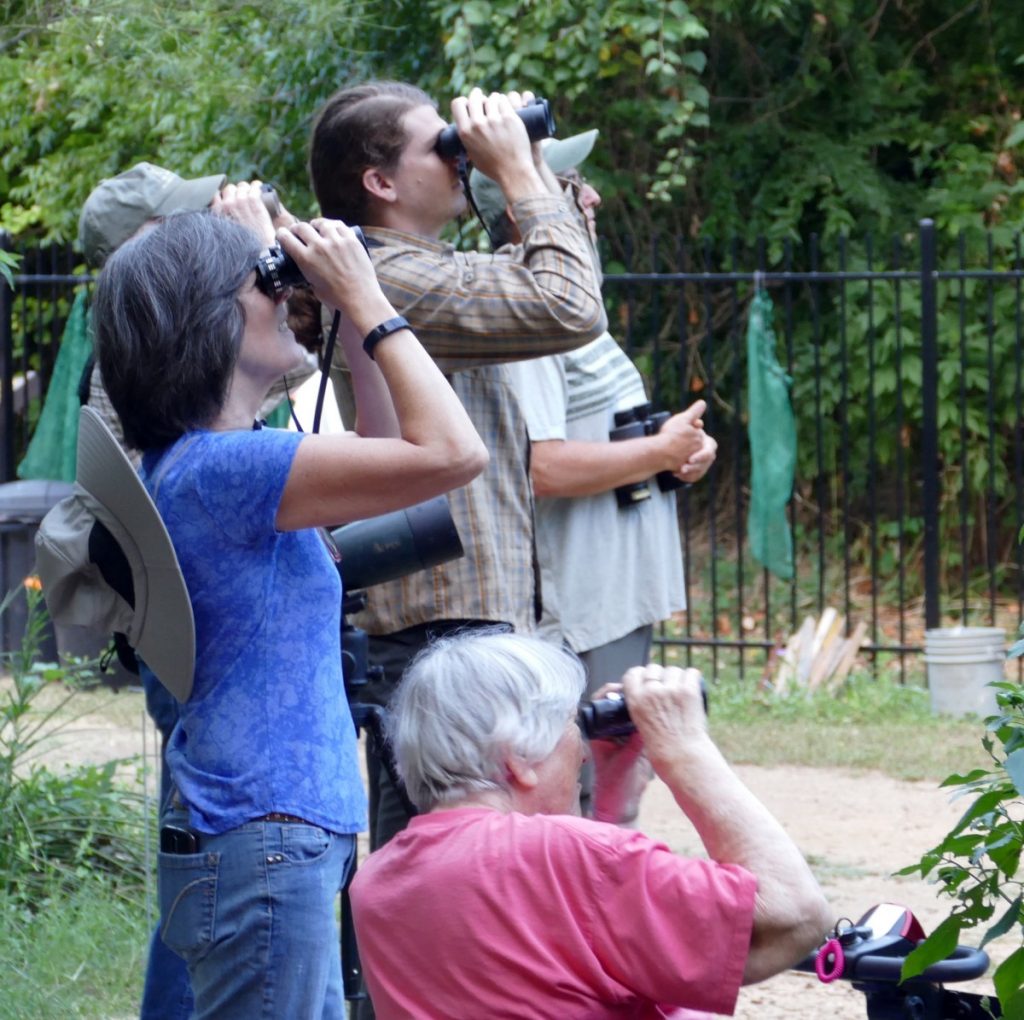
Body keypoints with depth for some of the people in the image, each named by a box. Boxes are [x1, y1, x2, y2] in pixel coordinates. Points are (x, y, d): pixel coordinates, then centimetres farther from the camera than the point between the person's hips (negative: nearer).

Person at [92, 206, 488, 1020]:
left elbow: (386, 452, 26)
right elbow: (452, 453, -22)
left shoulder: (205, 462, 13)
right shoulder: (217, 466, -19)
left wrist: (354, 315, 15)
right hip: (262, 847, -10)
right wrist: (365, 302, -12)